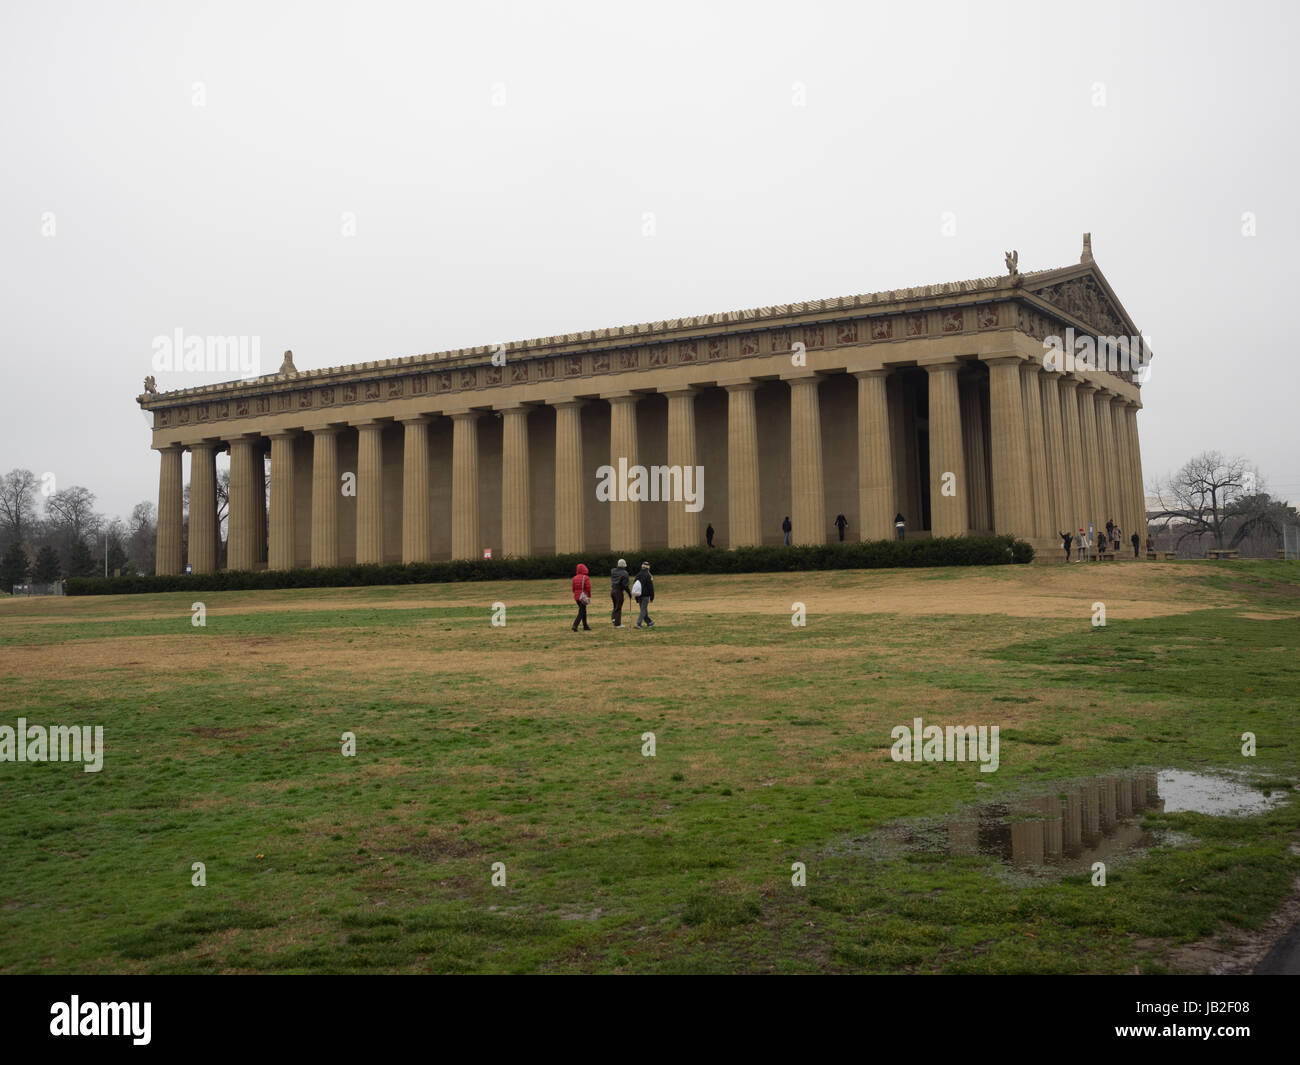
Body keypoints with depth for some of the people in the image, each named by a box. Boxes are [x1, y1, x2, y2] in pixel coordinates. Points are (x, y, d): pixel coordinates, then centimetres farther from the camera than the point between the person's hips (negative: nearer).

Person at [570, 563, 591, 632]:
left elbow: (573, 588, 9)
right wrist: (589, 597, -3)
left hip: (576, 597, 6)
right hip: (583, 597, -6)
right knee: (581, 612, -4)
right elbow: (588, 588, -15)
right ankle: (575, 626, -17)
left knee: (583, 611, 19)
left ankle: (585, 626, 24)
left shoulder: (575, 578, 6)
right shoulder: (586, 578, -11)